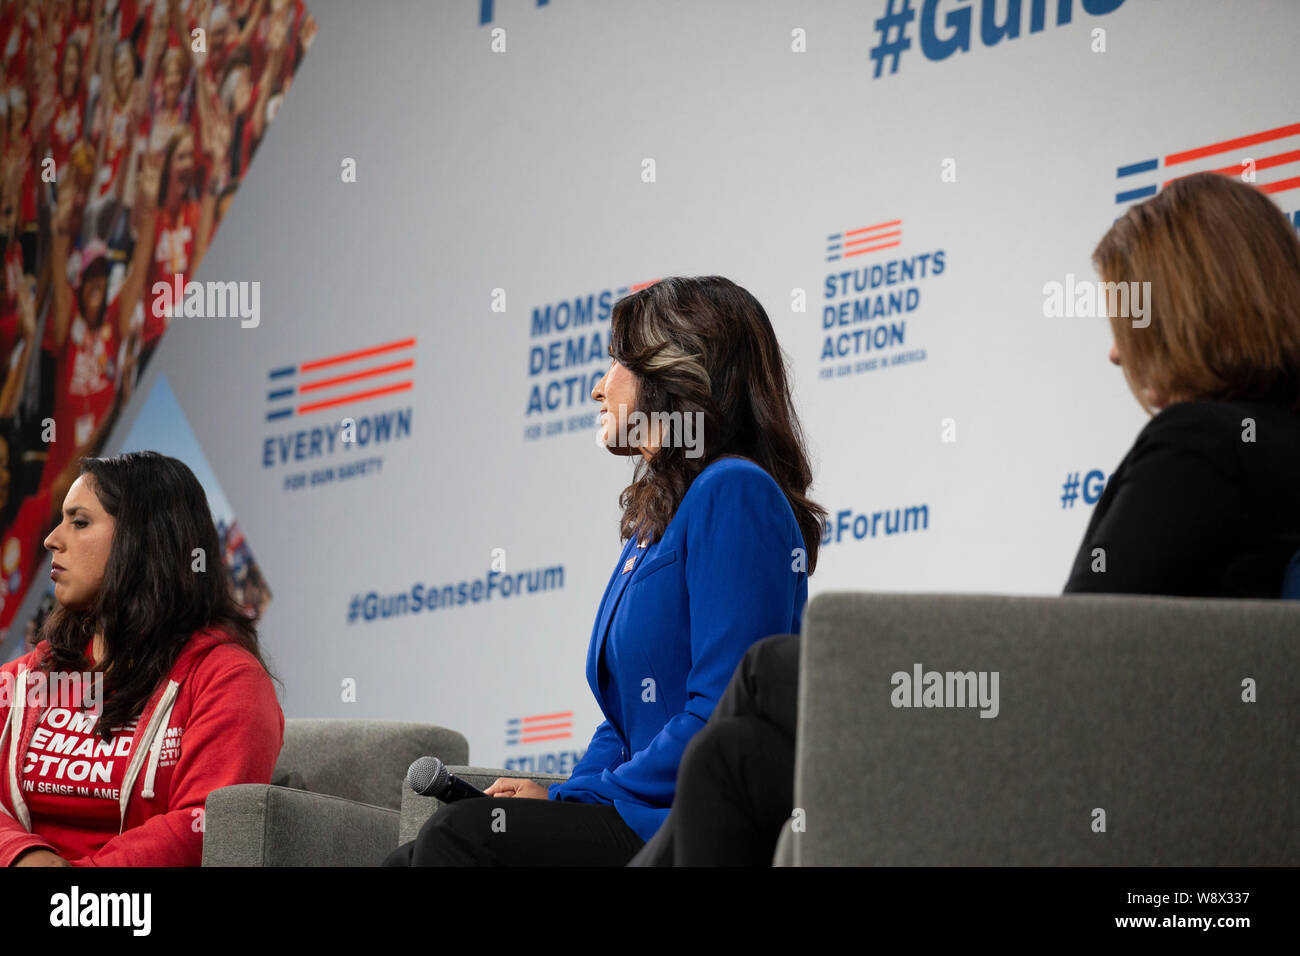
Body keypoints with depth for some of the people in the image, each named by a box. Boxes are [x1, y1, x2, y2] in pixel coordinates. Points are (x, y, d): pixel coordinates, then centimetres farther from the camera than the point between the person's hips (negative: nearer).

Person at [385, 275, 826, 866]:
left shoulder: (734, 493, -10)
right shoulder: (653, 519, 22)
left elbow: (722, 714, -19)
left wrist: (575, 797, -13)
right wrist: (561, 795, 6)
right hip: (650, 814, 9)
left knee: (460, 835, -21)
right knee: (412, 859, -6)